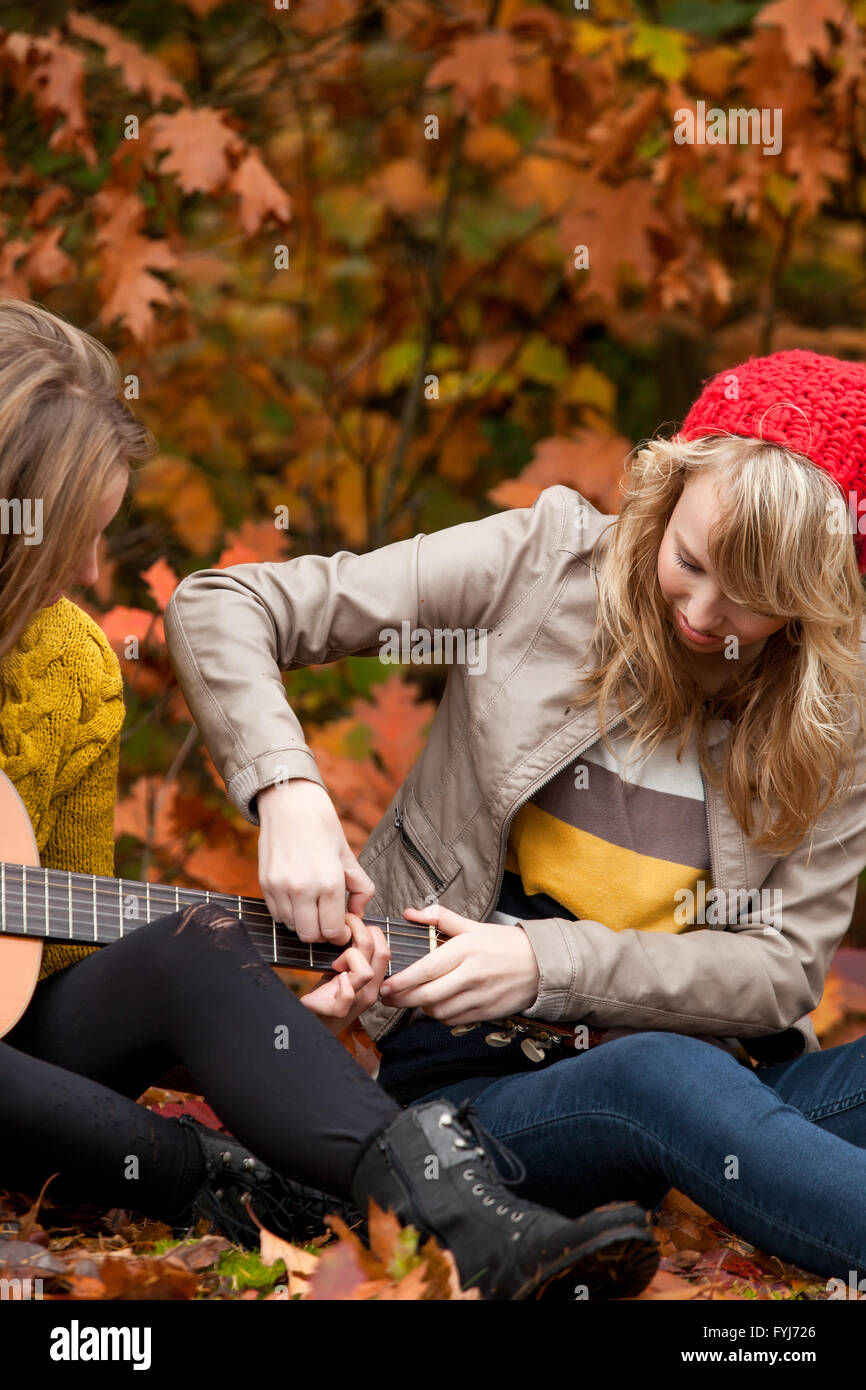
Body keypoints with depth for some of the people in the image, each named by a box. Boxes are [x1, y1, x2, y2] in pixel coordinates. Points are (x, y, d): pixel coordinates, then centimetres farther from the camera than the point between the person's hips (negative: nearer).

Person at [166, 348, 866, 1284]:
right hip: (472, 1077, -3)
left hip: (711, 1074, 3)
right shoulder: (545, 565, -2)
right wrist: (289, 793, -21)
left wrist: (547, 961, -16)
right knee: (660, 1077, -38)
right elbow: (214, 608, -3)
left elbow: (784, 968, -3)